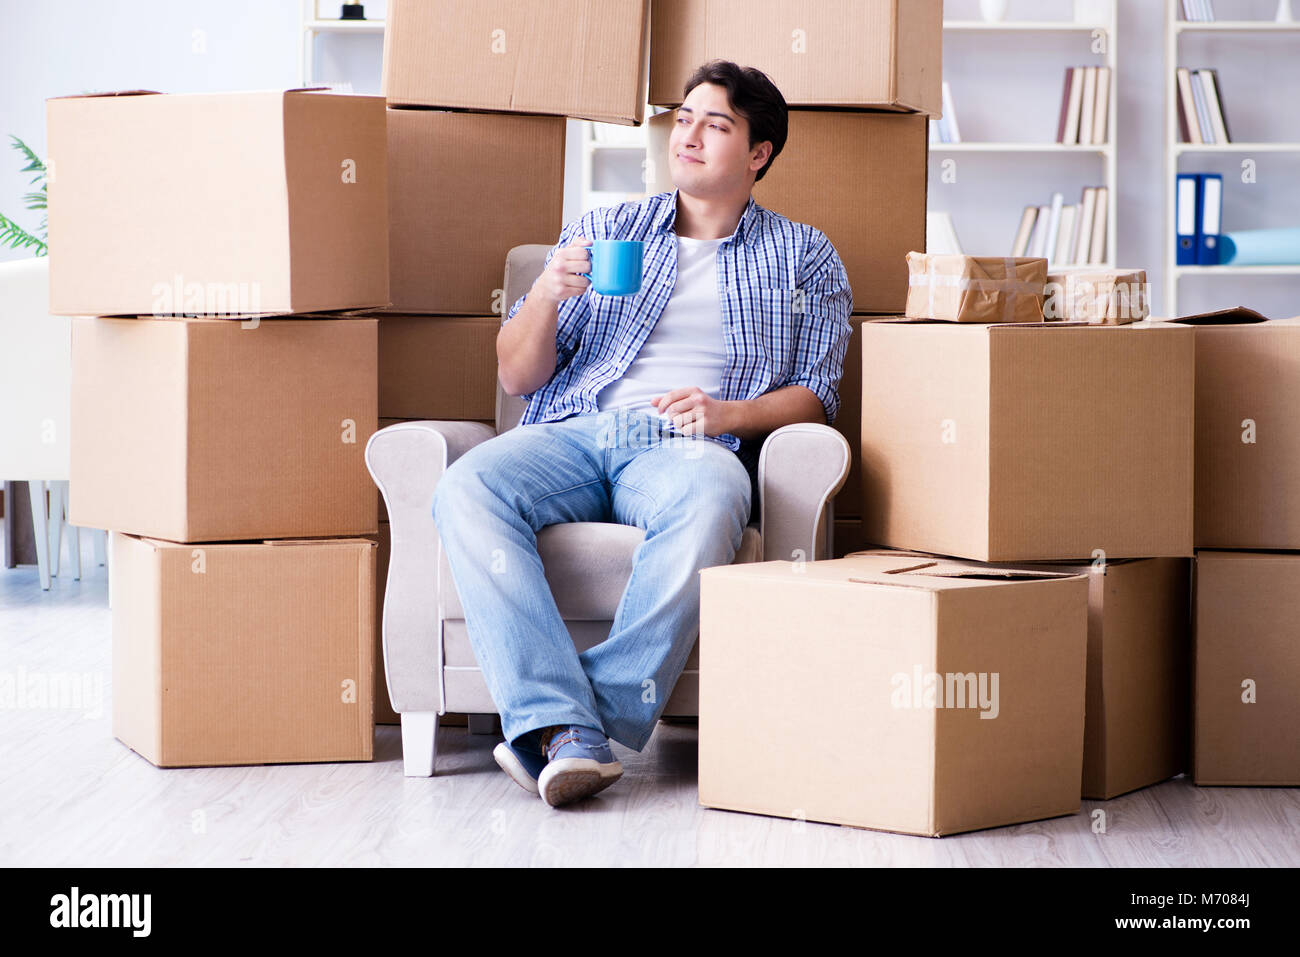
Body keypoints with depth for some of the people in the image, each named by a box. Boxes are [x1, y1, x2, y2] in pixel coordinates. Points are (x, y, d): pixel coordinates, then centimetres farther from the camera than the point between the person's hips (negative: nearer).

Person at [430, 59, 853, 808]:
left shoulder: (804, 258, 19)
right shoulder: (599, 233, 24)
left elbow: (816, 396, 9)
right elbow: (517, 376, 19)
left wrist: (728, 413, -10)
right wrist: (547, 296, -2)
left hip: (687, 444, -2)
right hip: (574, 431, 2)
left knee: (709, 501, -41)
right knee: (467, 490, -32)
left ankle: (575, 732, -36)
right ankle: (562, 723, -42)